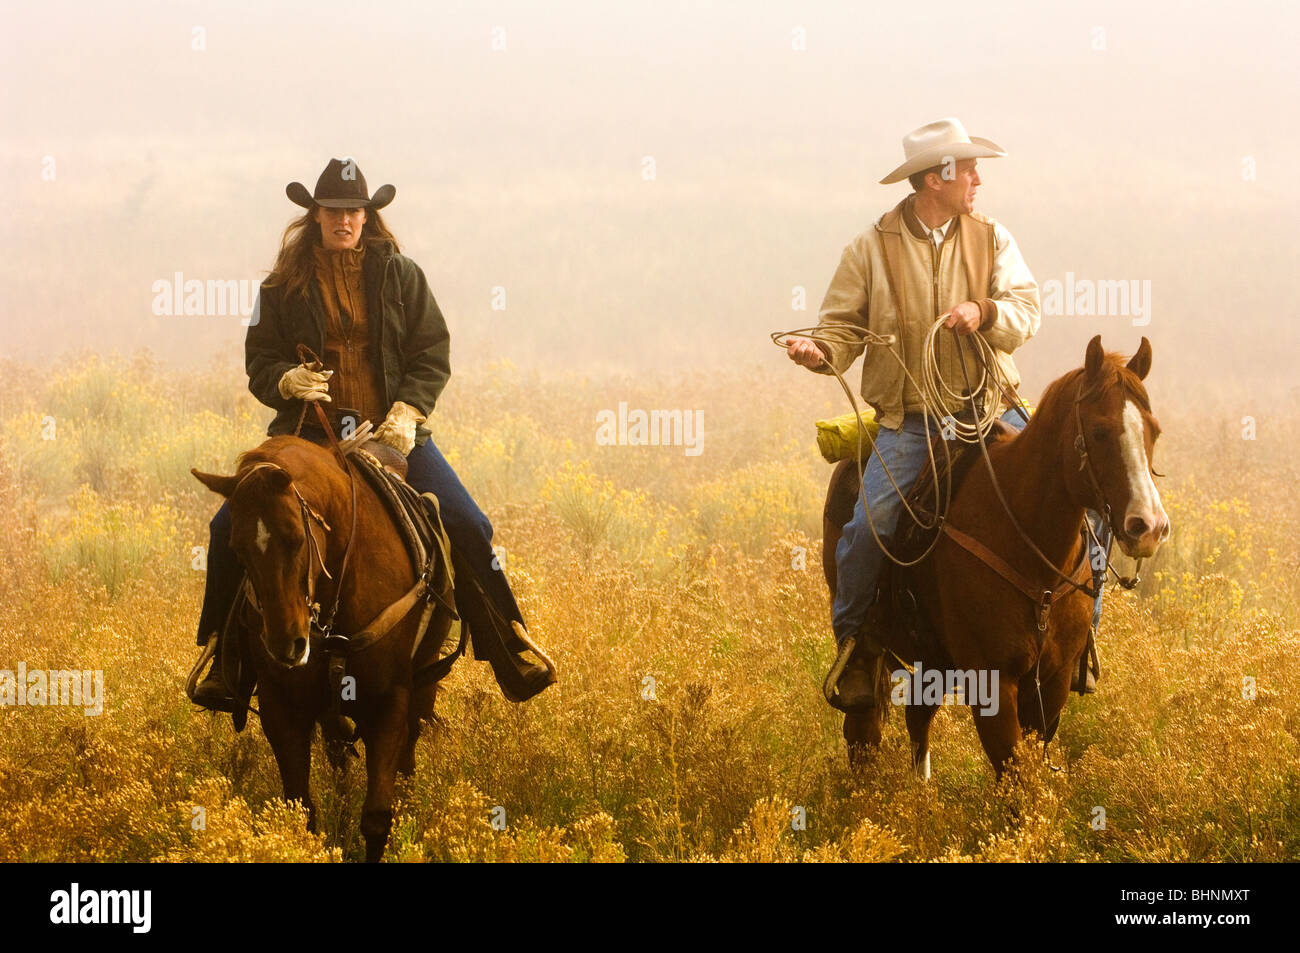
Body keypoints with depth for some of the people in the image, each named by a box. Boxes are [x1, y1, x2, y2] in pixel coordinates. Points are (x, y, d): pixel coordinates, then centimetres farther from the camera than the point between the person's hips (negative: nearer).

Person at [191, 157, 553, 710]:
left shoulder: (400, 275, 5)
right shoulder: (284, 286, 5)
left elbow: (432, 354, 3)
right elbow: (259, 361, 7)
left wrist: (407, 413, -14)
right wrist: (288, 379, -16)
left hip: (392, 430, 0)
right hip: (308, 430, 0)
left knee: (468, 527, -15)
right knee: (230, 528, -16)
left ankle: (512, 650, -1)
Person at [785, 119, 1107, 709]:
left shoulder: (992, 240, 8)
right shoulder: (871, 250, 2)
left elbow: (1026, 314, 1)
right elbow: (844, 326, 2)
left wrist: (984, 313, -21)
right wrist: (820, 353, -20)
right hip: (908, 420, -2)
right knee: (869, 525, -25)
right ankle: (856, 647, -2)